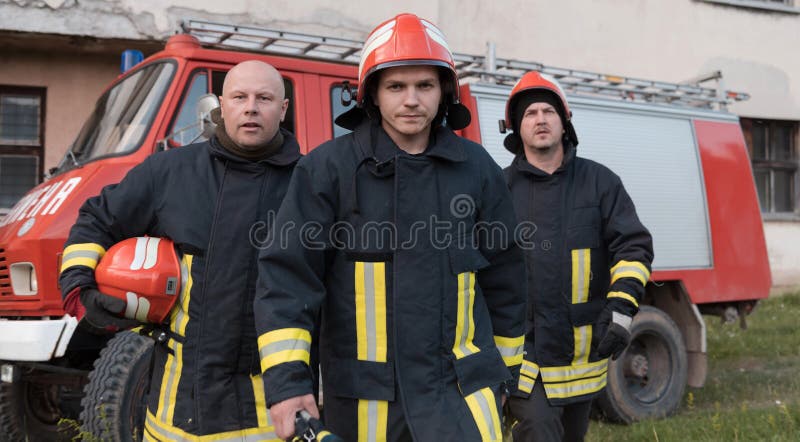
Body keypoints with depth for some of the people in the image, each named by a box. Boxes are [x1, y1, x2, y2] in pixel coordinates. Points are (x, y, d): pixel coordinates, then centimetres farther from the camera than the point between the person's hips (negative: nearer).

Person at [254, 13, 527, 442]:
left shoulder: (477, 168, 5)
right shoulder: (327, 168, -4)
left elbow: (503, 279, 13)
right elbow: (287, 273, -9)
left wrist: (504, 369, 19)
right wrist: (286, 381, -18)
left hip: (460, 383, 1)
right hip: (361, 392, -1)